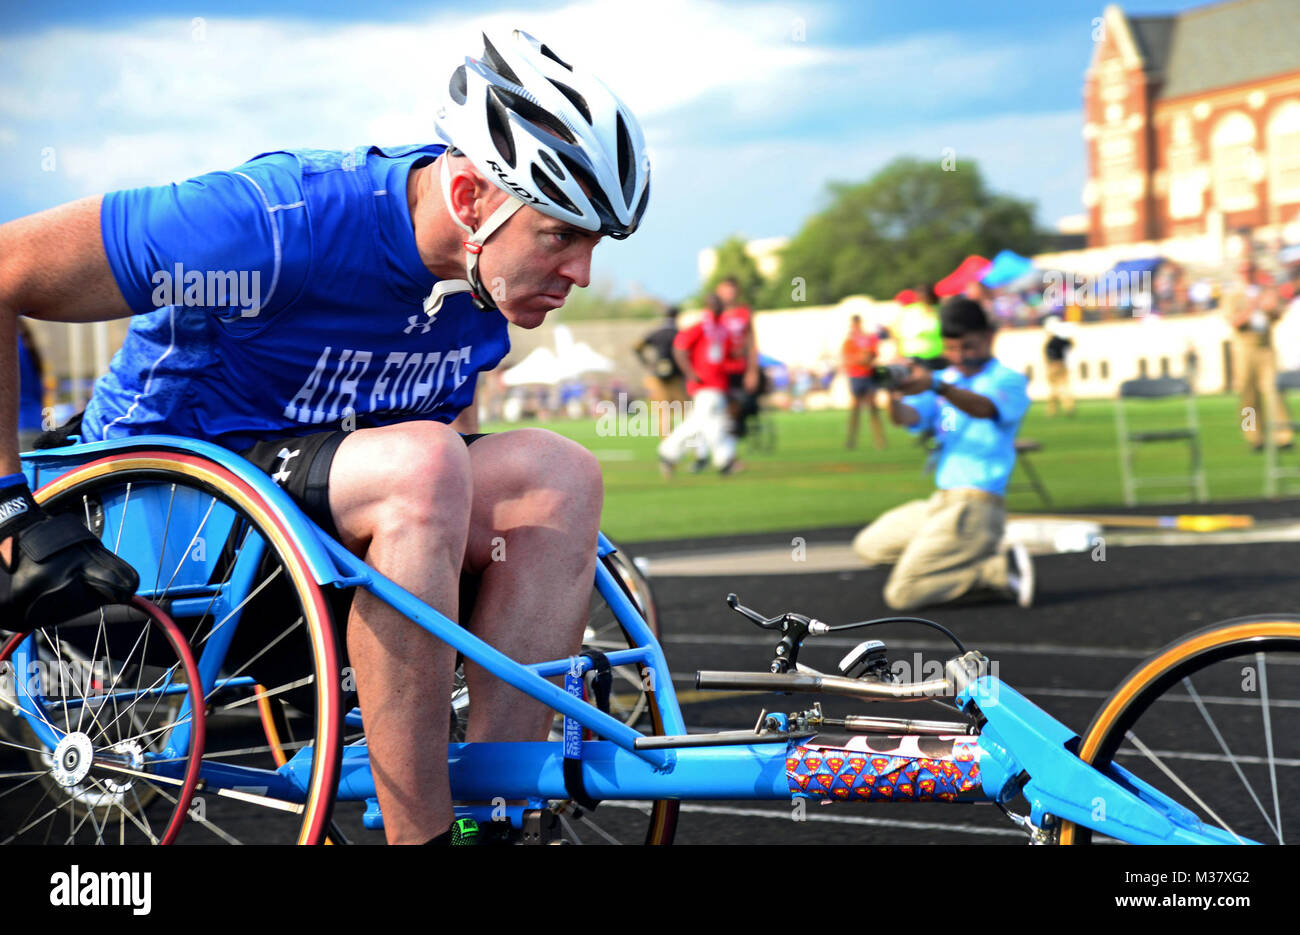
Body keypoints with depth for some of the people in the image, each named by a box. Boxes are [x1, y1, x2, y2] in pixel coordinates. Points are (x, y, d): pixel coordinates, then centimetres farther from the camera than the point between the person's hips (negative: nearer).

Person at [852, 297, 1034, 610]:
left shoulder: (1008, 381, -6)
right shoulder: (946, 379, 13)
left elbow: (985, 408, -30)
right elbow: (907, 417, -5)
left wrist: (936, 385, -48)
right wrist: (894, 394, -30)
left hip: (976, 505, -8)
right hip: (939, 502, 8)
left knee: (901, 595, -16)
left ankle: (1000, 570, -5)